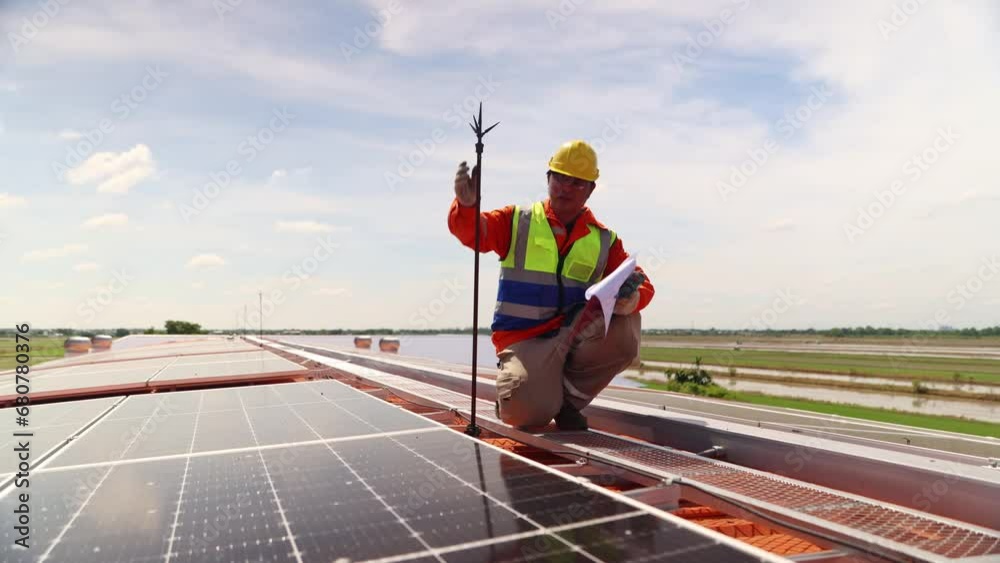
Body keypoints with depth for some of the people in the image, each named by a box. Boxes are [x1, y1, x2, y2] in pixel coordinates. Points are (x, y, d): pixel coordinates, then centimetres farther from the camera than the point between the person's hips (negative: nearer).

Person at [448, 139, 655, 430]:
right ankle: (515, 393, 12)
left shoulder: (604, 240, 8)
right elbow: (471, 231, -14)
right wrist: (466, 204, -37)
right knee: (530, 410, -28)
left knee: (624, 330, -25)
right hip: (524, 340, -3)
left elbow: (640, 283, 0)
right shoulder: (517, 221, 2)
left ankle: (569, 395, -3)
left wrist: (632, 298, -25)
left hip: (573, 335, 3)